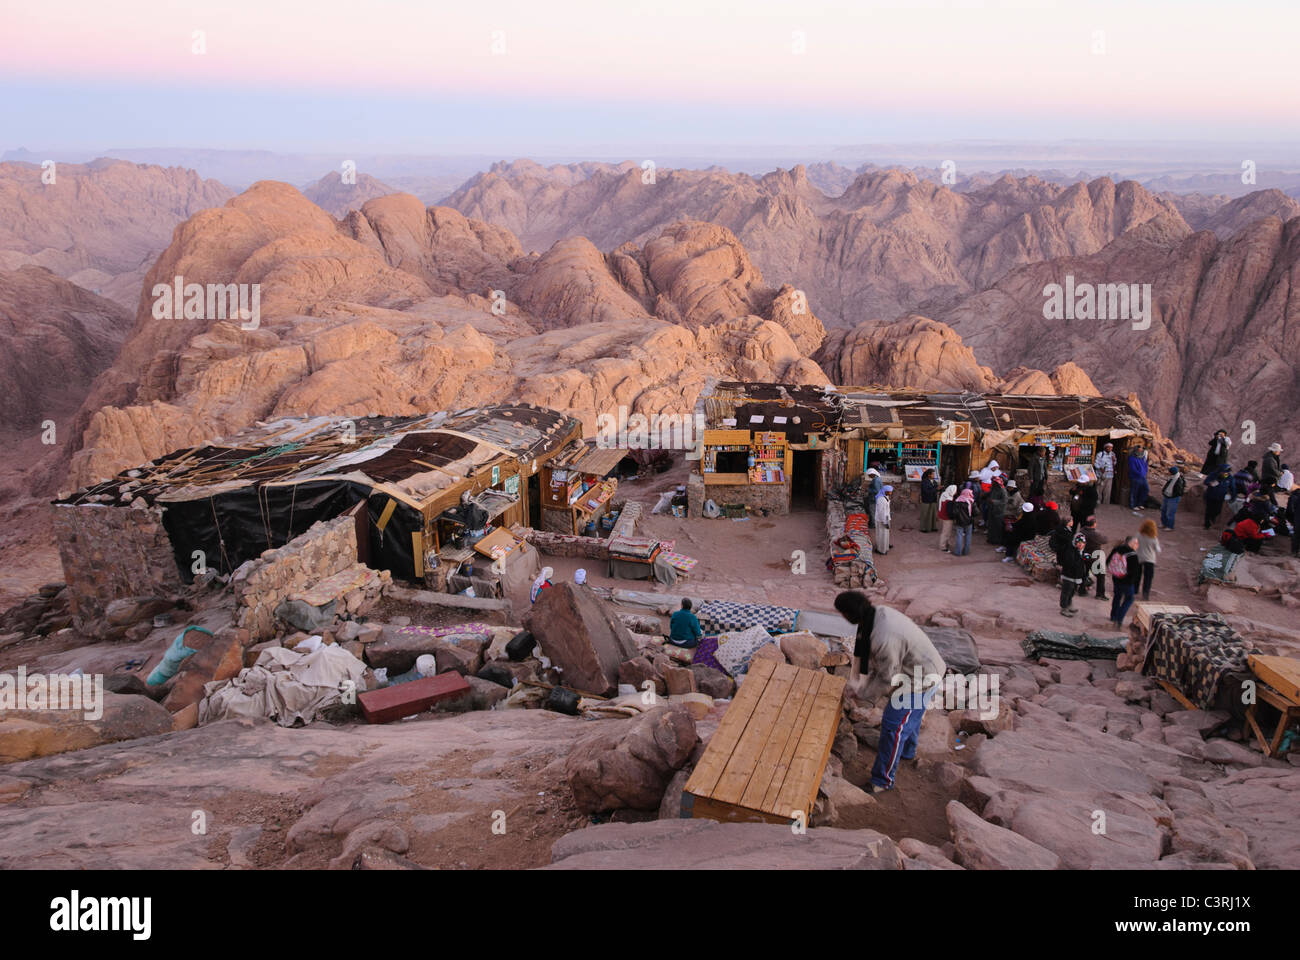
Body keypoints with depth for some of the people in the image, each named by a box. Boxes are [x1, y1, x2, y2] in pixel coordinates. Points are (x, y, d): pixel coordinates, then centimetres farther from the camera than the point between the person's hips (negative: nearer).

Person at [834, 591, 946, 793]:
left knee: (893, 725, -2)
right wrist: (862, 682, 3)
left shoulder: (883, 640, -38)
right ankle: (907, 751, 56)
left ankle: (883, 780, 10)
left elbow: (886, 679, -25)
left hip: (921, 679, -9)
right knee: (910, 715, 31)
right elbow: (864, 653, 5)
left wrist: (863, 693, -8)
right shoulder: (879, 612, -9)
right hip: (926, 666, 9)